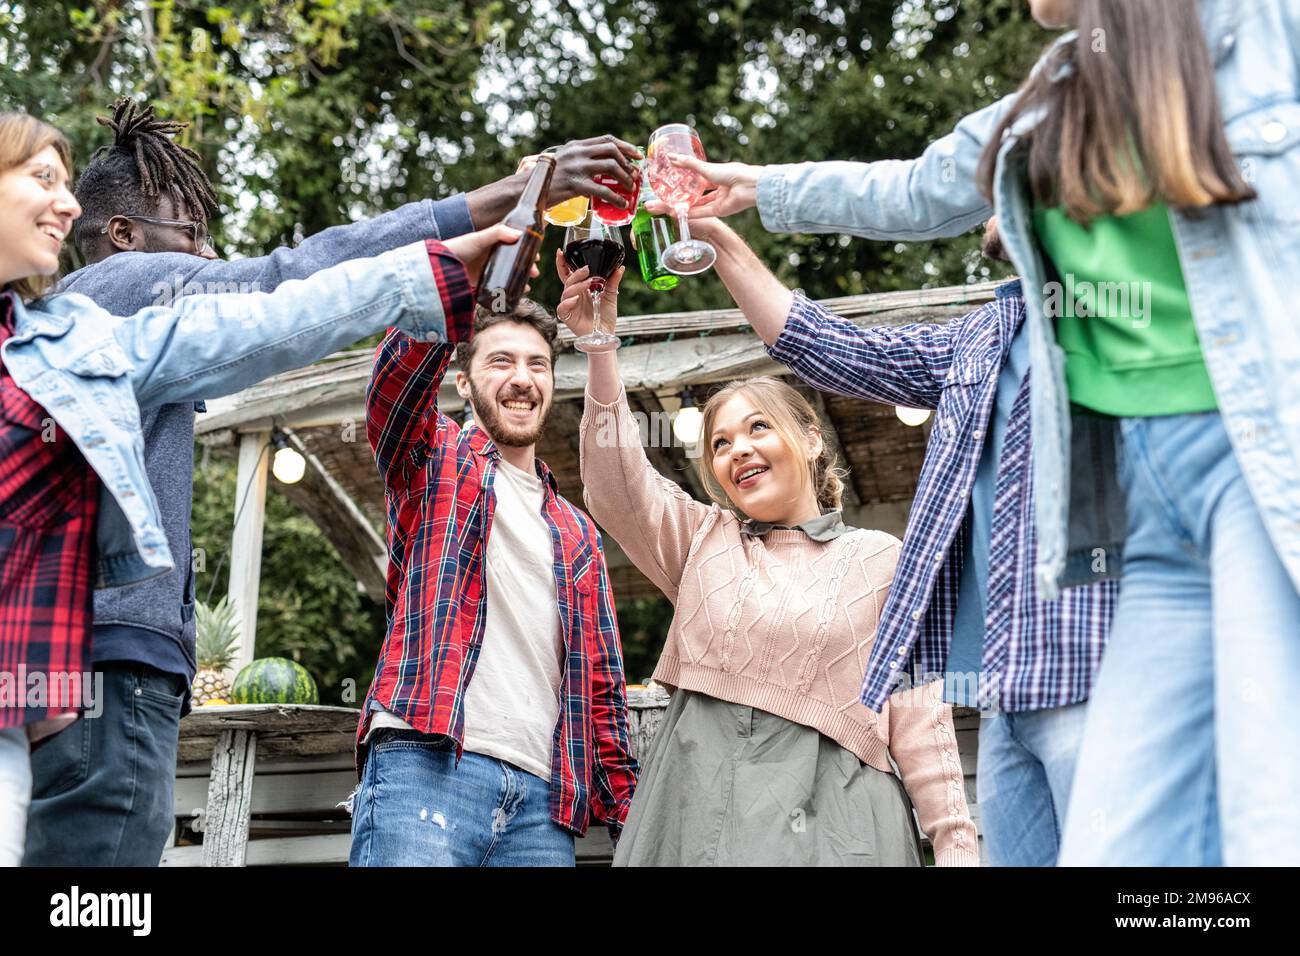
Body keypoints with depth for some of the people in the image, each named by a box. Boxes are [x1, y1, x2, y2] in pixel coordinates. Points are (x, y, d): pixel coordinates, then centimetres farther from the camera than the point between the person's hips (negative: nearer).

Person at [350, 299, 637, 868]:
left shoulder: (578, 535, 25)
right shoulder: (436, 462, 15)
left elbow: (602, 686, 21)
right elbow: (400, 370, -8)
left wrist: (627, 816, 11)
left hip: (543, 798, 5)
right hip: (426, 762, -4)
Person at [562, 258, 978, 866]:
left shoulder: (881, 560, 9)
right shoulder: (703, 541, 15)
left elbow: (920, 720, 6)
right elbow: (618, 486, -2)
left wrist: (957, 845, -2)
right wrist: (599, 345, -13)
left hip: (832, 813, -2)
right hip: (699, 803, 2)